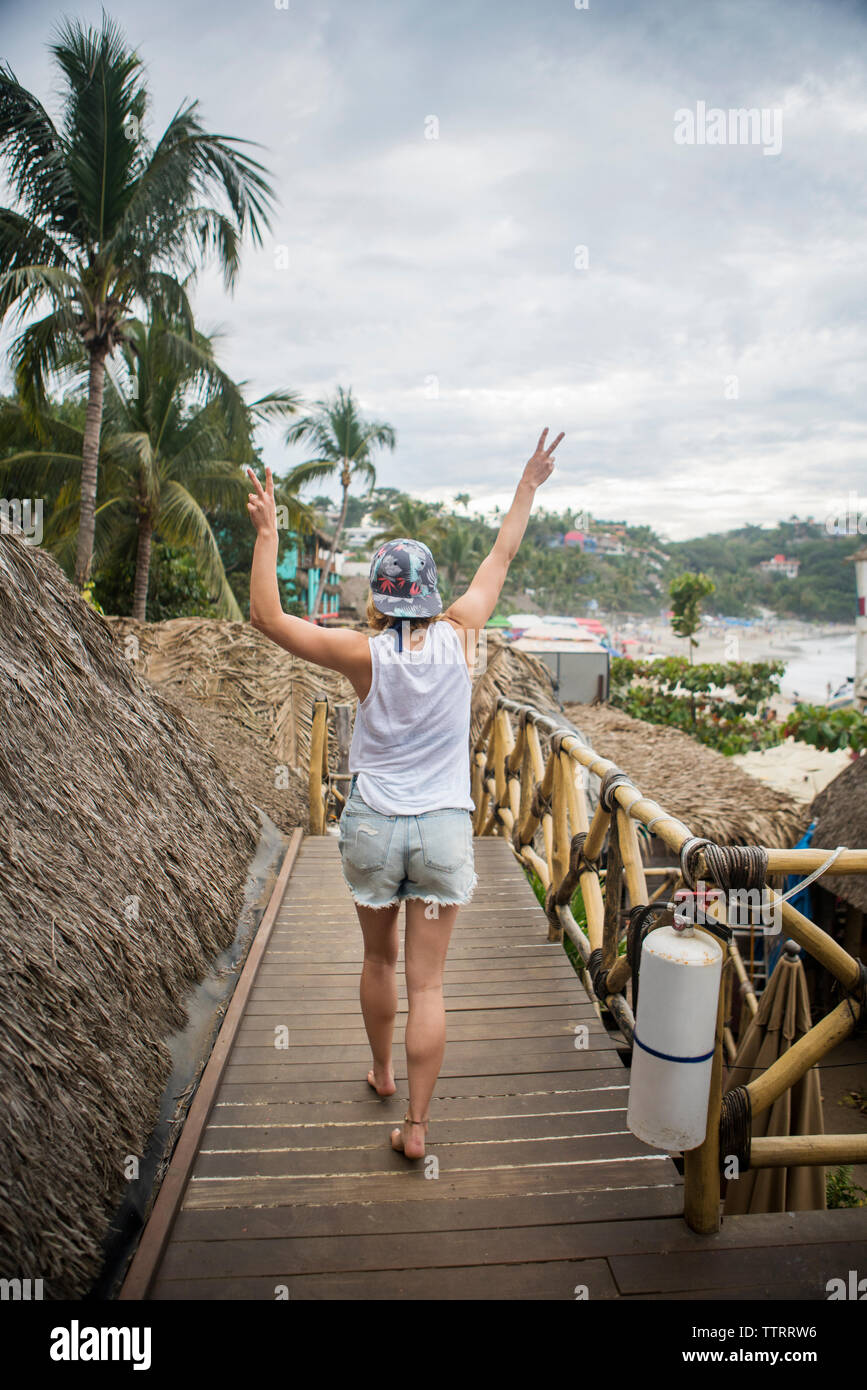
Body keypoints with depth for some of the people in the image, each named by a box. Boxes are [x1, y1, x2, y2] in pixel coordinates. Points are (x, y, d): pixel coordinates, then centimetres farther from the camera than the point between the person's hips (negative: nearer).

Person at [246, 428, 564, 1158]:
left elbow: (267, 618, -13)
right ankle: (416, 1124, 12)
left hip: (373, 823, 0)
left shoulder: (365, 653, -13)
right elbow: (500, 558, 5)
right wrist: (530, 486, 17)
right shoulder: (459, 637, -7)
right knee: (427, 982, 6)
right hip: (443, 826, 1)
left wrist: (267, 534, -12)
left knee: (379, 959, 23)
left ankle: (381, 1071, 44)